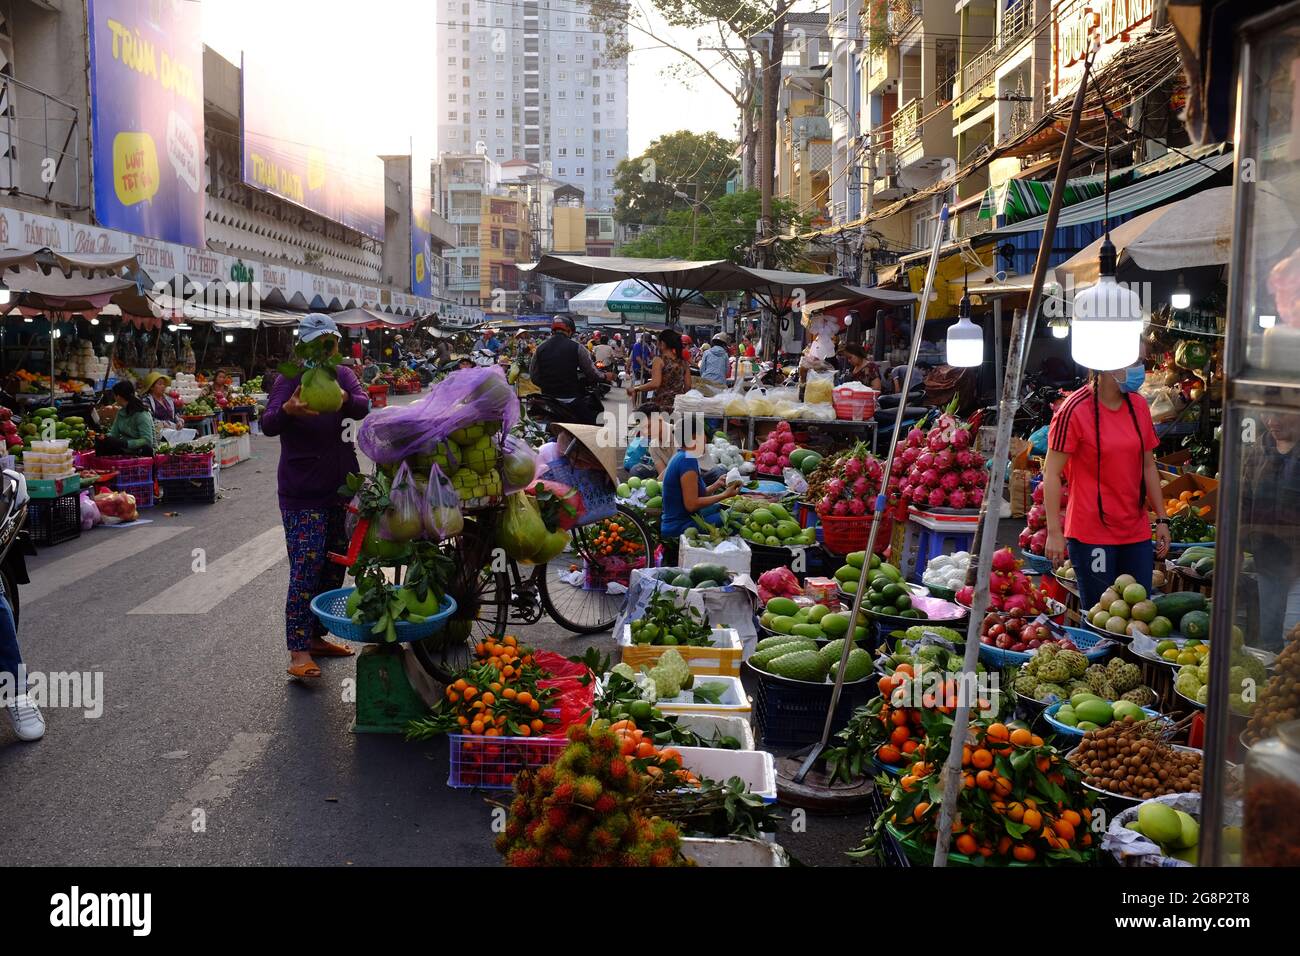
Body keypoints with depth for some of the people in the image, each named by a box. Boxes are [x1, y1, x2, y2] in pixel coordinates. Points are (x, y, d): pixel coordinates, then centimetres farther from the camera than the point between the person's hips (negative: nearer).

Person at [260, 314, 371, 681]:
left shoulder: (343, 375, 5)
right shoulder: (290, 379, -7)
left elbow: (364, 405, -15)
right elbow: (268, 425, -20)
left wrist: (344, 399, -38)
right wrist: (288, 410, -43)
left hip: (342, 488, 6)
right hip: (302, 494, -5)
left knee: (334, 567, 13)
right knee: (305, 569, -12)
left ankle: (316, 637, 26)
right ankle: (299, 651, -9)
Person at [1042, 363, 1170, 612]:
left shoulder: (1139, 406, 8)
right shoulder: (1074, 410, -12)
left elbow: (1148, 466, 15)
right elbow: (1052, 473, -12)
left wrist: (1161, 519, 12)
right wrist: (1054, 532, -16)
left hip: (1137, 531, 6)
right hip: (1091, 533, -6)